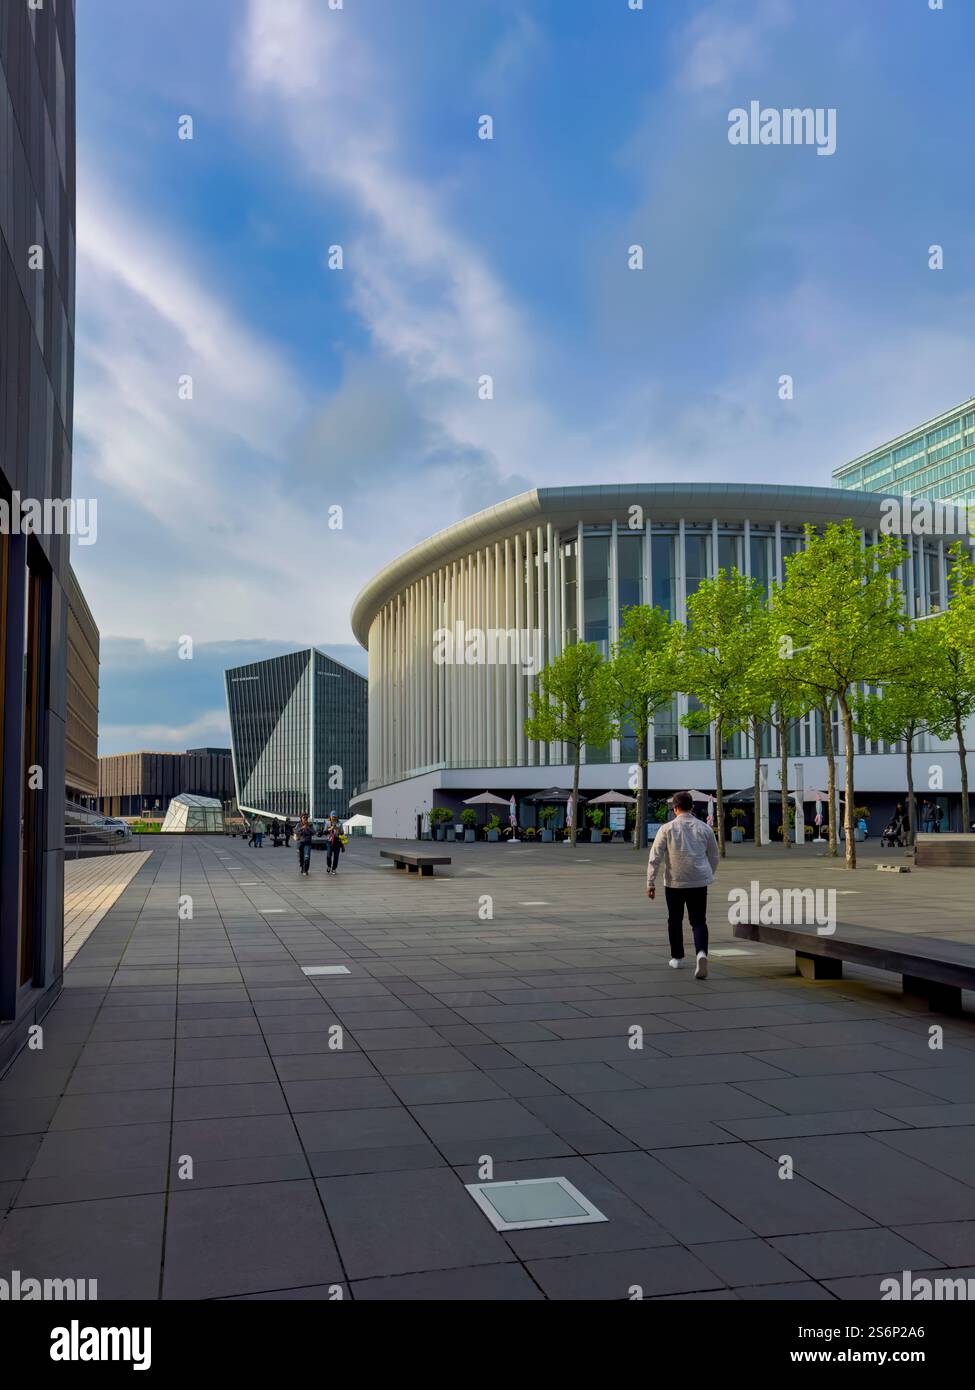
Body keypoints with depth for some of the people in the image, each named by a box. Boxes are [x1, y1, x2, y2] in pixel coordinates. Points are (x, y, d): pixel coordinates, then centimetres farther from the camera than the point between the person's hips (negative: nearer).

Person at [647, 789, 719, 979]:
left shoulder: (667, 828, -4)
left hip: (674, 882, -1)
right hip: (699, 882, 1)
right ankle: (701, 953, -21)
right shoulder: (704, 828, 4)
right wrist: (709, 876, 29)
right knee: (699, 921, 3)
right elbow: (714, 857, 14)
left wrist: (650, 882, -2)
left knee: (675, 920, 16)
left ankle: (677, 958, 26)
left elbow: (655, 857, -7)